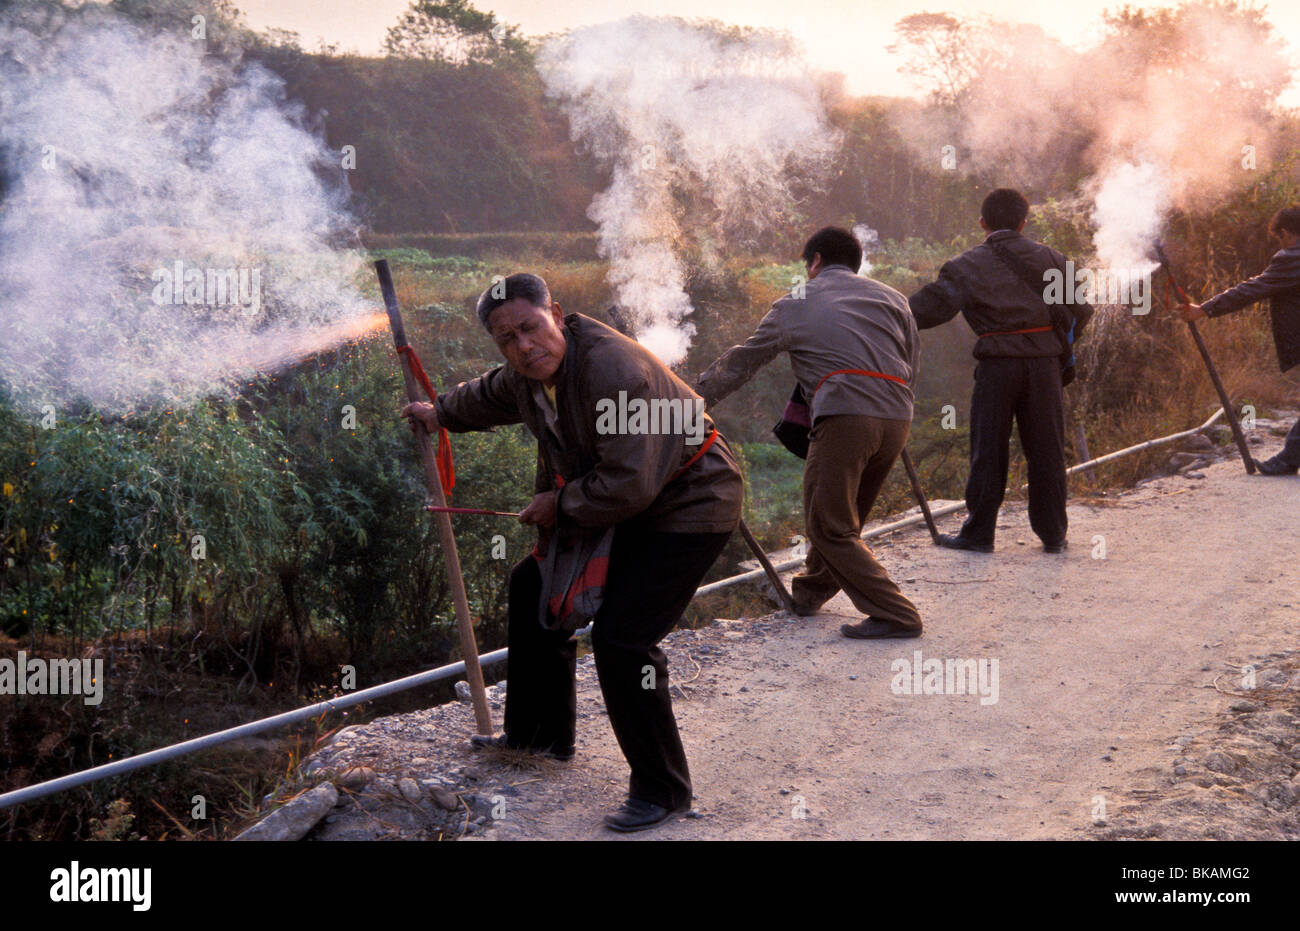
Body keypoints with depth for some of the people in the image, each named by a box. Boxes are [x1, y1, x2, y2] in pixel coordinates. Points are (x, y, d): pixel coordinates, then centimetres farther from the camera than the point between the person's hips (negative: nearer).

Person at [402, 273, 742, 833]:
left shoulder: (612, 368, -31)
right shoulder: (527, 371, -1)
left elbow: (628, 484, -33)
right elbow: (493, 394, 26)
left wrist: (560, 505, -18)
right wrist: (442, 413, 43)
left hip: (689, 506, -10)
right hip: (618, 506, 10)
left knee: (620, 637, -20)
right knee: (534, 587, 18)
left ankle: (661, 790, -5)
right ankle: (539, 733, 36)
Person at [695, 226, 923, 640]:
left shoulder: (795, 304, 17)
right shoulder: (892, 298, 25)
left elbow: (740, 362, 22)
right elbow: (911, 367, 22)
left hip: (845, 415, -6)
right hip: (897, 419, 6)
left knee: (828, 526, -2)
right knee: (843, 515, 20)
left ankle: (894, 613, -9)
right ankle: (810, 589, 34)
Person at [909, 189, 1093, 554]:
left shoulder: (969, 264, -1)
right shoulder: (1049, 258, 9)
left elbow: (932, 305, -9)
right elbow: (1081, 309, 10)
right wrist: (1063, 342, 24)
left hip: (996, 365, -2)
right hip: (1044, 362, 2)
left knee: (988, 449, 5)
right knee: (1046, 449, 9)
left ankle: (978, 533, 9)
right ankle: (1053, 534, 13)